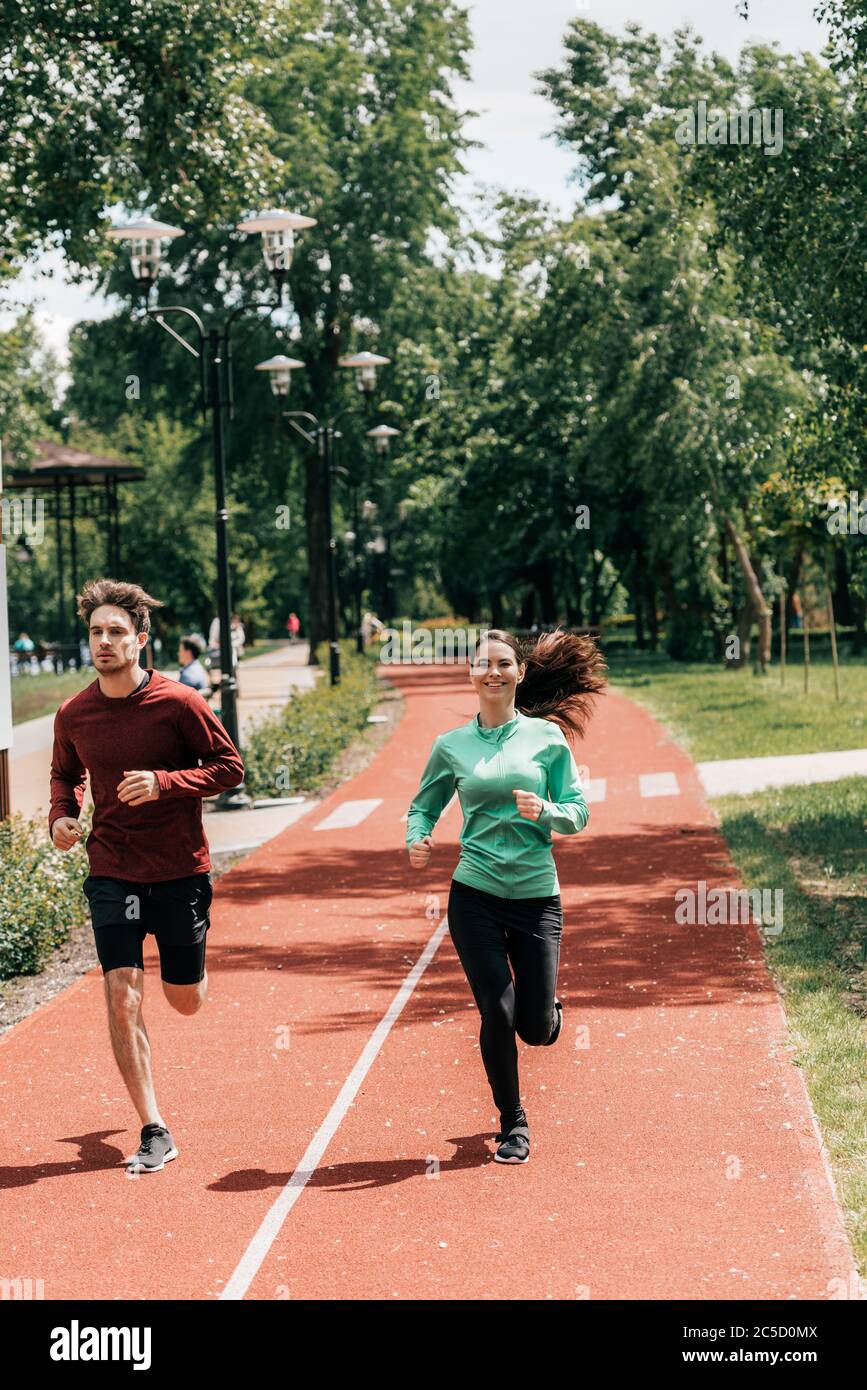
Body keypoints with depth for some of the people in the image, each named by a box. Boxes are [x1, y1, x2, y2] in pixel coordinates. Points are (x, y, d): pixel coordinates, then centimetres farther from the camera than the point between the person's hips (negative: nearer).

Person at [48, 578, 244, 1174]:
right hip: (112, 873, 2)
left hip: (181, 872, -1)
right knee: (122, 1000, -9)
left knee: (186, 1001, 12)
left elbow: (229, 766, -6)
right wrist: (62, 814, -4)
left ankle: (189, 952, 50)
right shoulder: (73, 715, -1)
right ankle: (155, 1132, 0)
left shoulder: (179, 703, -11)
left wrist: (164, 782, -21)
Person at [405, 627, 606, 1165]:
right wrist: (418, 837, -8)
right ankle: (513, 1124, 16)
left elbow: (578, 813, 1)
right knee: (497, 1016, -5)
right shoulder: (452, 745, 3)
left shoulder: (547, 736, 0)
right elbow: (424, 804, 13)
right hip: (475, 896, 0)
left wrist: (544, 810, -19)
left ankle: (547, 1004, 41)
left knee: (537, 1029, 2)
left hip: (537, 895, 0)